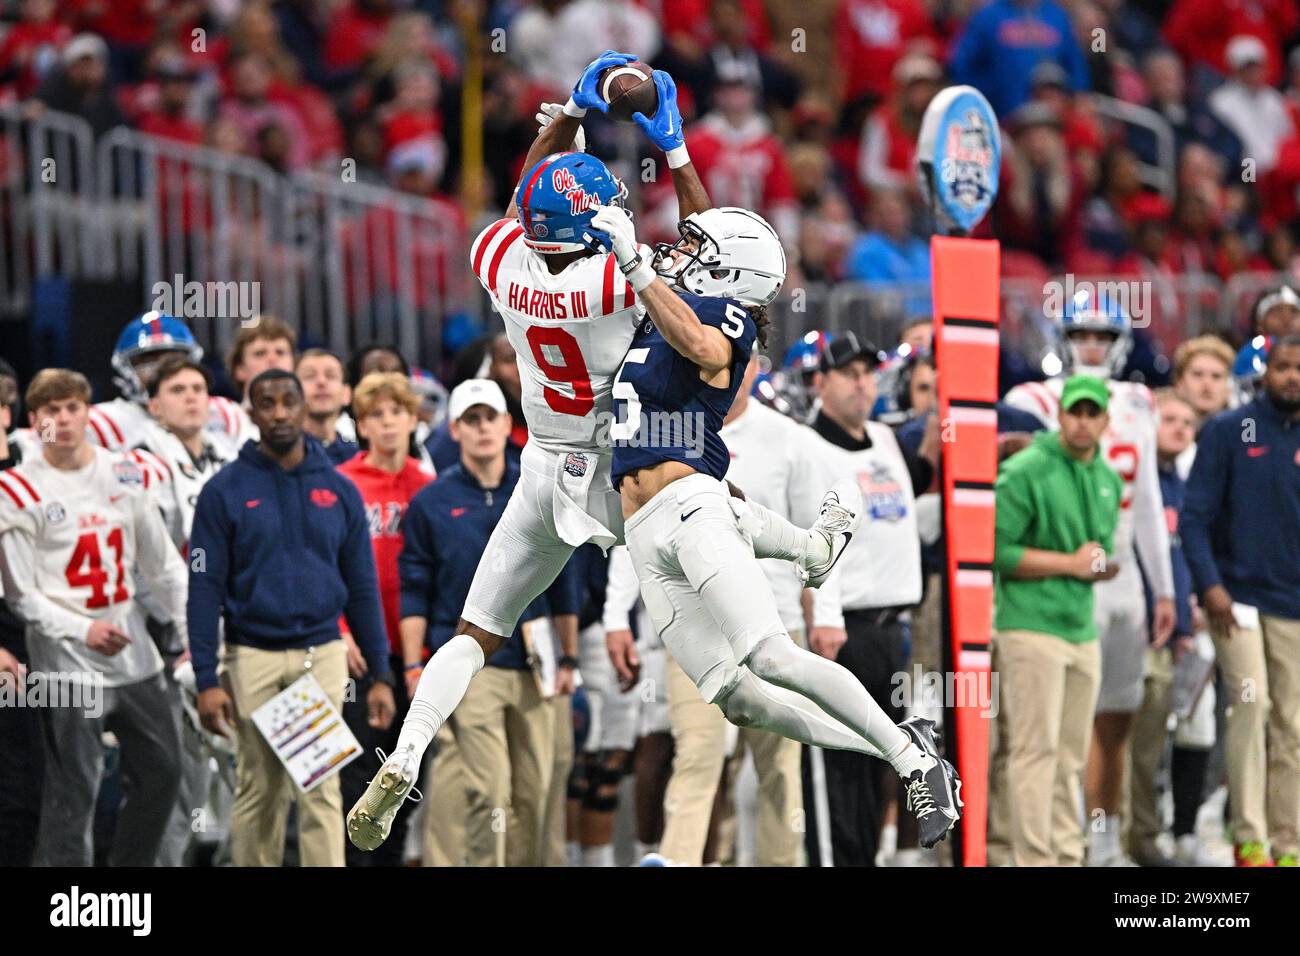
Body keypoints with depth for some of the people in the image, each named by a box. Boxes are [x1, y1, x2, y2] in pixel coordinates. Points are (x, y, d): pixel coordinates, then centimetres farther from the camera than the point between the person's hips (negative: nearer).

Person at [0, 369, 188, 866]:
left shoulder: (125, 475, 7)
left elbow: (162, 565, 14)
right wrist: (82, 630, -20)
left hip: (135, 654, 6)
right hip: (67, 663, -6)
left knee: (161, 770, 10)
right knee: (74, 788, -7)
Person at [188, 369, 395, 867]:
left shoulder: (338, 490, 6)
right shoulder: (225, 491, -1)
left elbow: (361, 587, 8)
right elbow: (205, 589, -3)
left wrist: (381, 675, 3)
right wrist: (206, 680, -10)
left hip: (322, 656, 1)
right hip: (253, 658, -1)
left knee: (322, 789, -4)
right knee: (260, 791, 5)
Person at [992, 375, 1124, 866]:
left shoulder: (1109, 480, 15)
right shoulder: (1024, 472, -9)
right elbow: (997, 551, -13)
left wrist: (1102, 566, 4)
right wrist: (1070, 563, -13)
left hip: (1082, 628, 7)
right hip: (1032, 626, -7)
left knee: (1070, 756, 10)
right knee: (1036, 749, -9)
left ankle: (1068, 857, 15)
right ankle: (1035, 860, -9)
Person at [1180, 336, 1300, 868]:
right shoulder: (1227, 433, -2)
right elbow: (1195, 516, -4)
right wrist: (1210, 585, -15)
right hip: (1239, 598, -3)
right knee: (1252, 704, -15)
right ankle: (1249, 838, -9)